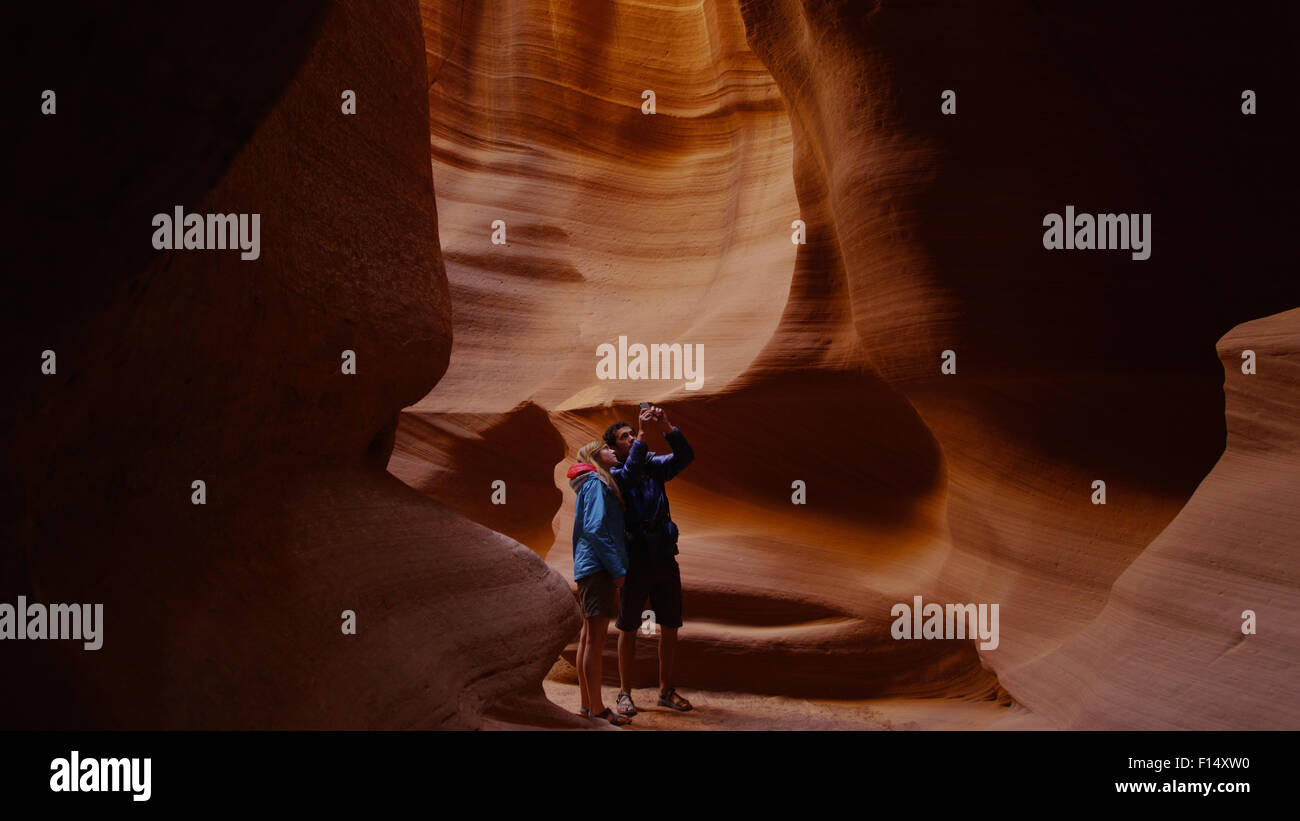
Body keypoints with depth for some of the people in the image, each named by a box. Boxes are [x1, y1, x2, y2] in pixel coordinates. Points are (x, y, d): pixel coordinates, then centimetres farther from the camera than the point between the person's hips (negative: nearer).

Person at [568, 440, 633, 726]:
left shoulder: (599, 483, 21)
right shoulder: (596, 483, -8)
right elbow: (594, 528, -18)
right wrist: (617, 569, -18)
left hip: (589, 568, 10)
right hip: (597, 567, -10)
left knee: (589, 638, 12)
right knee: (595, 638, -9)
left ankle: (588, 705, 17)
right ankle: (597, 710, -9)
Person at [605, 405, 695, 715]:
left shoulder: (654, 466, 8)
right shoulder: (613, 475, -4)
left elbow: (684, 456, -5)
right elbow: (630, 474, -26)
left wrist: (666, 427, -19)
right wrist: (642, 434, -28)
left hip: (664, 556, 5)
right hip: (634, 559, -4)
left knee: (670, 627, 8)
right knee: (628, 629, 3)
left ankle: (666, 690, 19)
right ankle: (624, 693, 12)